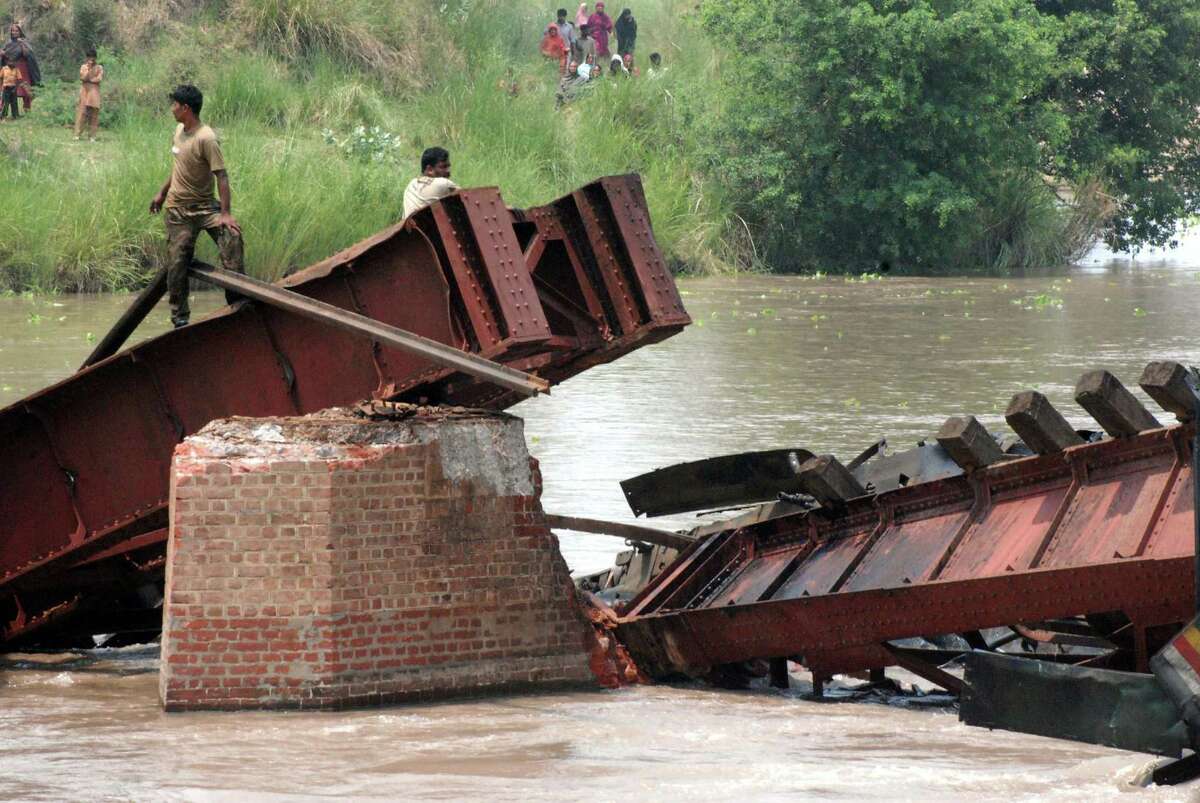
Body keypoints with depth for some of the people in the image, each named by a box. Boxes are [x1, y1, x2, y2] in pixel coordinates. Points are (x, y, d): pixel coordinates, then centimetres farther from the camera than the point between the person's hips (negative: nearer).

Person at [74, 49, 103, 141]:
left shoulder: (99, 68, 5)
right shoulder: (84, 67, 7)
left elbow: (99, 79, -7)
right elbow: (82, 78, -6)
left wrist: (89, 80, -7)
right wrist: (88, 69, -15)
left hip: (94, 92, 0)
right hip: (85, 91, 0)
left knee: (94, 113, -2)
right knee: (82, 112, -6)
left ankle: (93, 136, 0)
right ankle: (77, 134, -7)